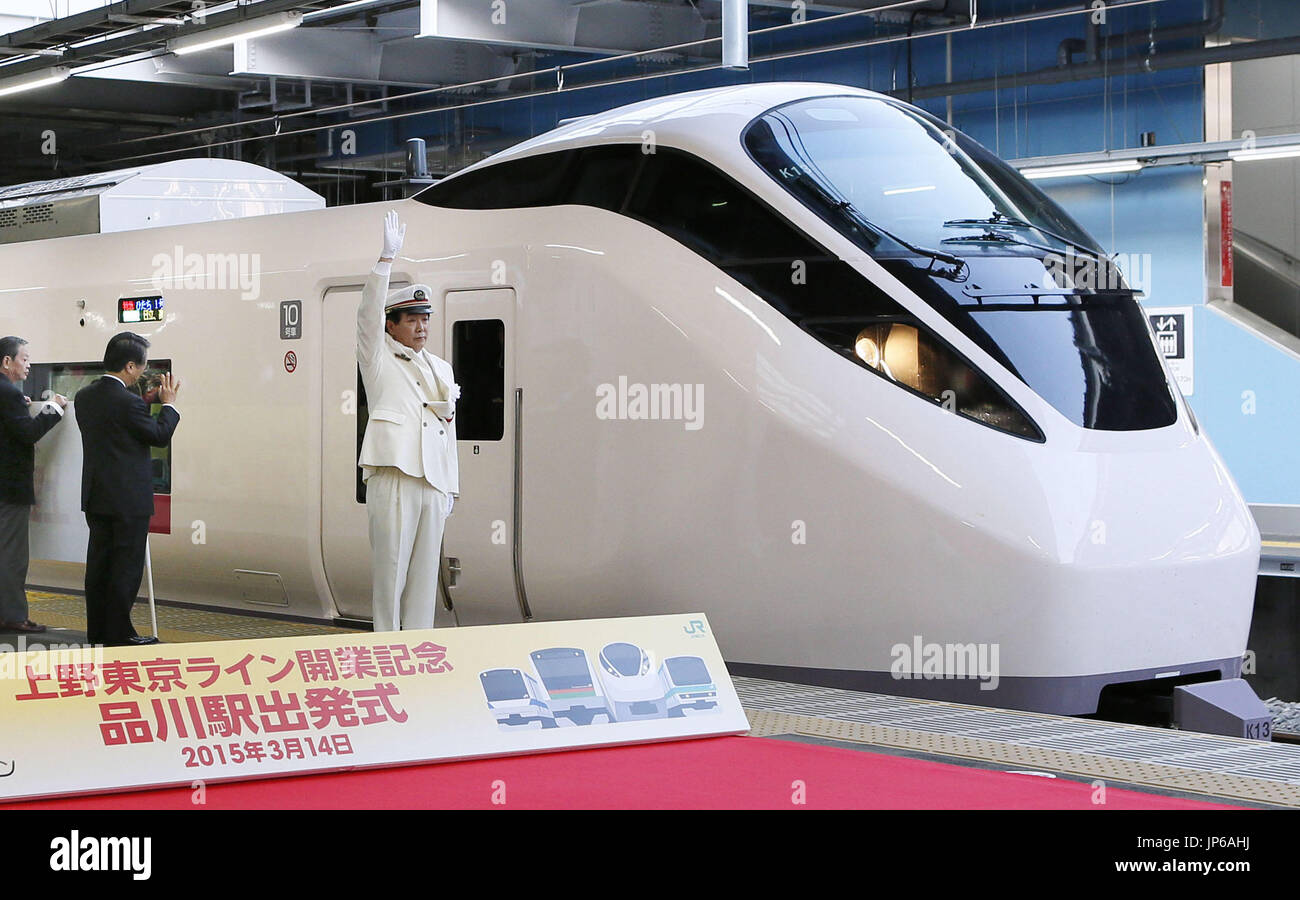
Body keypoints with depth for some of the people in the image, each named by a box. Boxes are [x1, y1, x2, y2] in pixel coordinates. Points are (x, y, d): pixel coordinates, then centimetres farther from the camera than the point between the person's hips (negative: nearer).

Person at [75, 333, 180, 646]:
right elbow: (160, 435, -11)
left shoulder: (85, 396, 5)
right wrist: (169, 403, 4)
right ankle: (119, 633, 2)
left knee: (99, 562, 13)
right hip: (129, 499, -8)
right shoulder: (128, 402, -20)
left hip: (96, 497, 8)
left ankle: (97, 631, 18)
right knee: (127, 565, 0)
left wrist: (147, 400, 15)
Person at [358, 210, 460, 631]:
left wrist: (451, 487, 17)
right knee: (390, 567, -6)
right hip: (393, 476, -5)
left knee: (425, 569, 6)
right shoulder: (378, 358, 7)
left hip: (434, 481, 5)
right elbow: (370, 311, -9)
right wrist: (387, 258, -20)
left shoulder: (441, 368, 22)